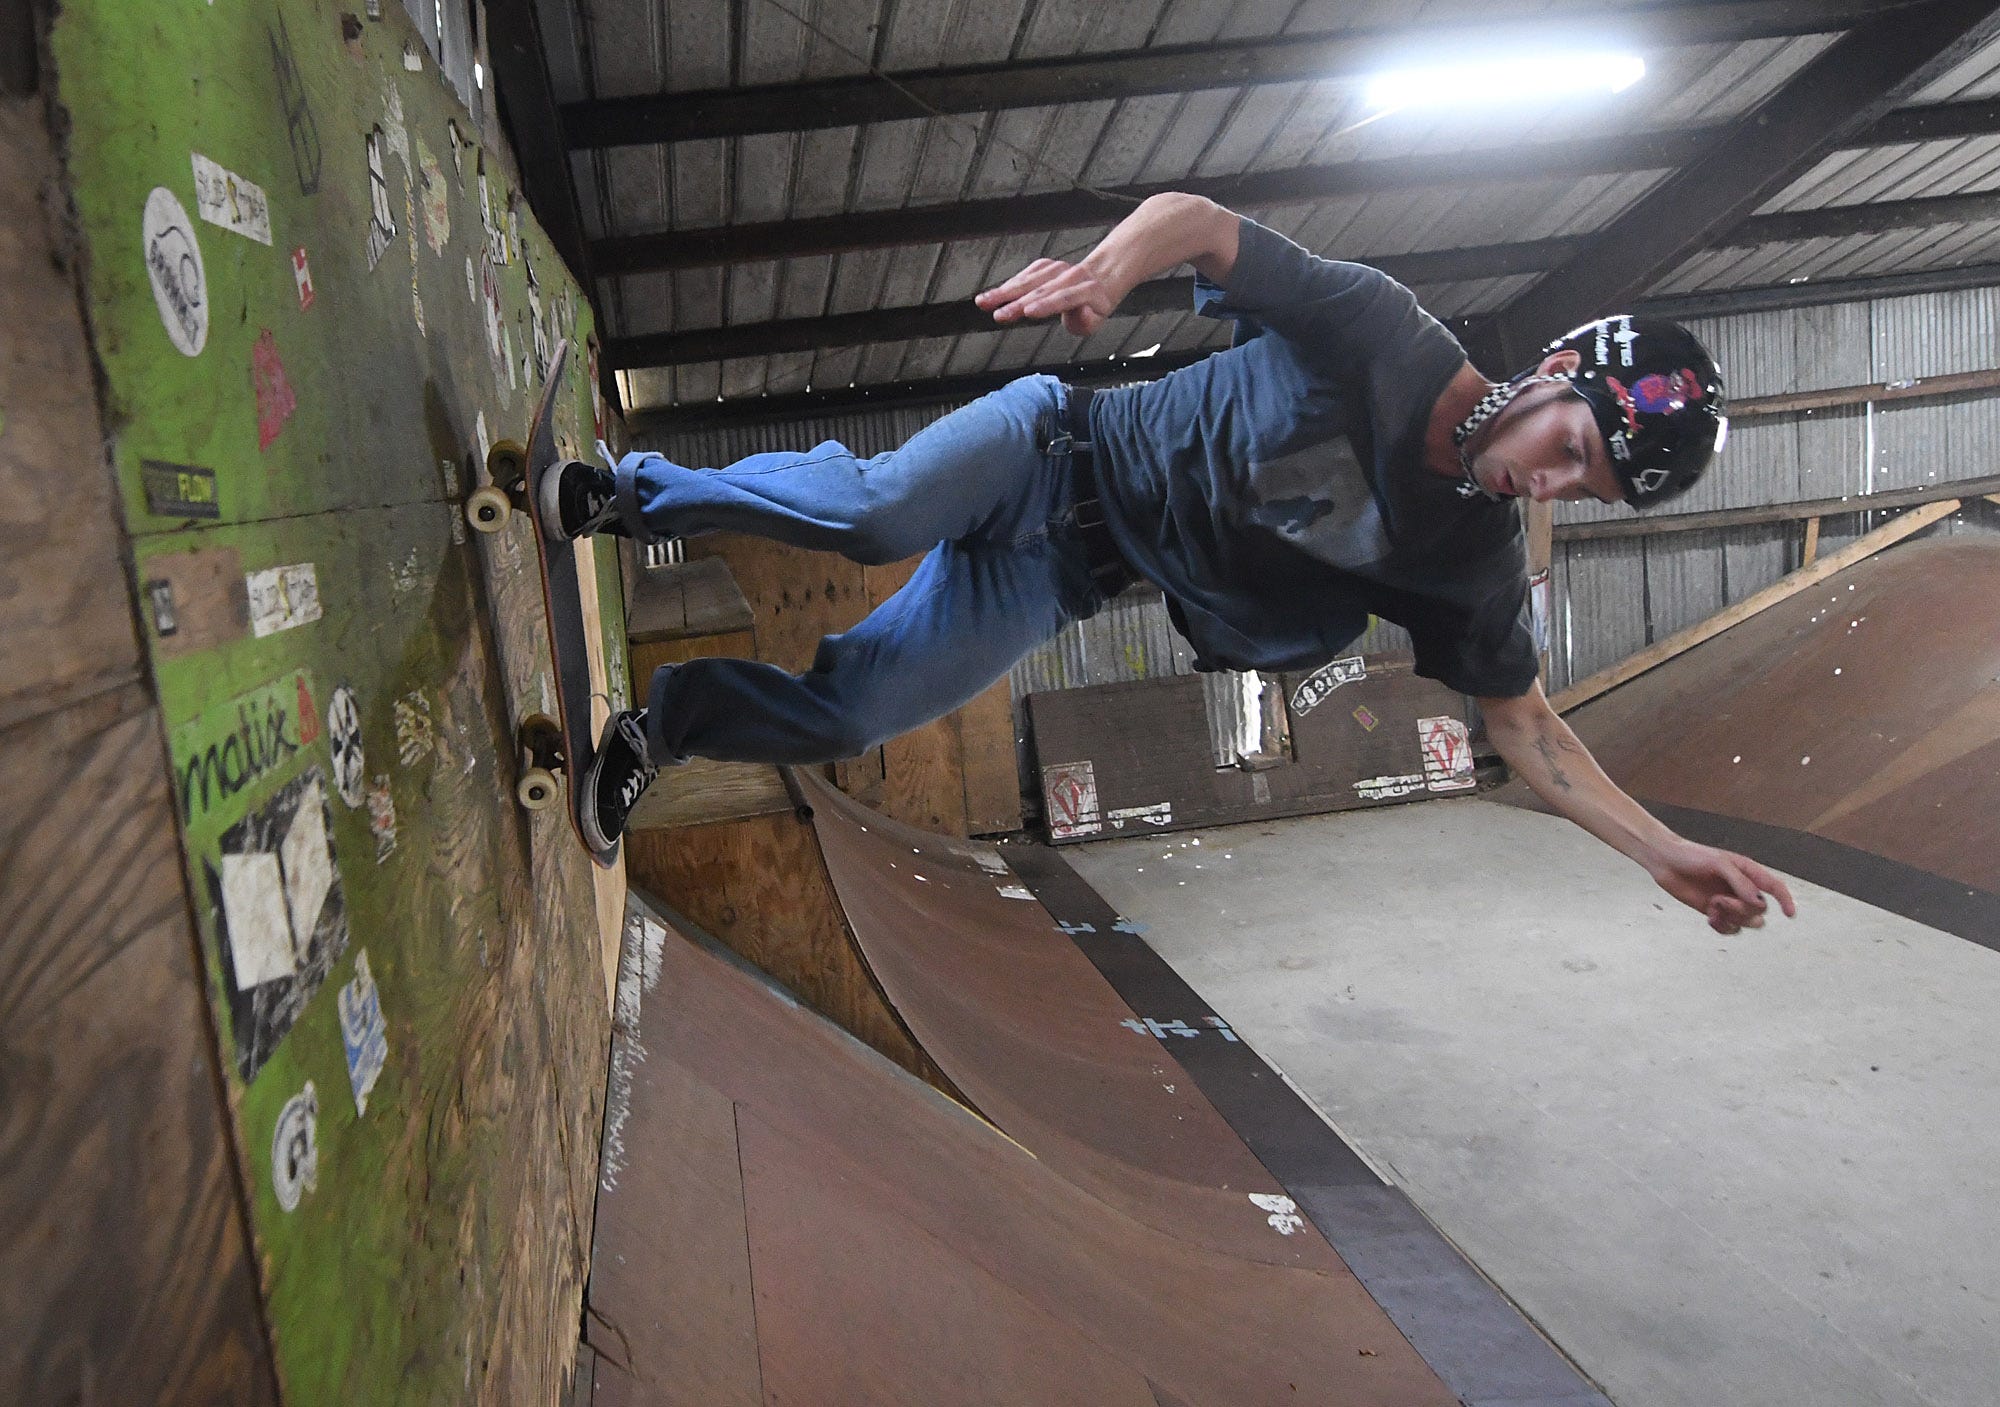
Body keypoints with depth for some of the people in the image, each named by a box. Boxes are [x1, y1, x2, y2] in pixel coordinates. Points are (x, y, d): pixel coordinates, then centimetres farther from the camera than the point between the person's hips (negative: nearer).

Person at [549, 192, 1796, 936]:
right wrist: (1117, 261, -40)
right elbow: (1195, 220, -17)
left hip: (1064, 575, 3)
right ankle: (631, 493, -5)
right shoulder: (1381, 333, -17)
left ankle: (665, 721, 15)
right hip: (1061, 449, -3)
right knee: (877, 512, -33)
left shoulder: (1476, 562, -6)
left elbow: (1522, 719, 2)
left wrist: (1663, 848, -9)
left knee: (847, 715, -11)